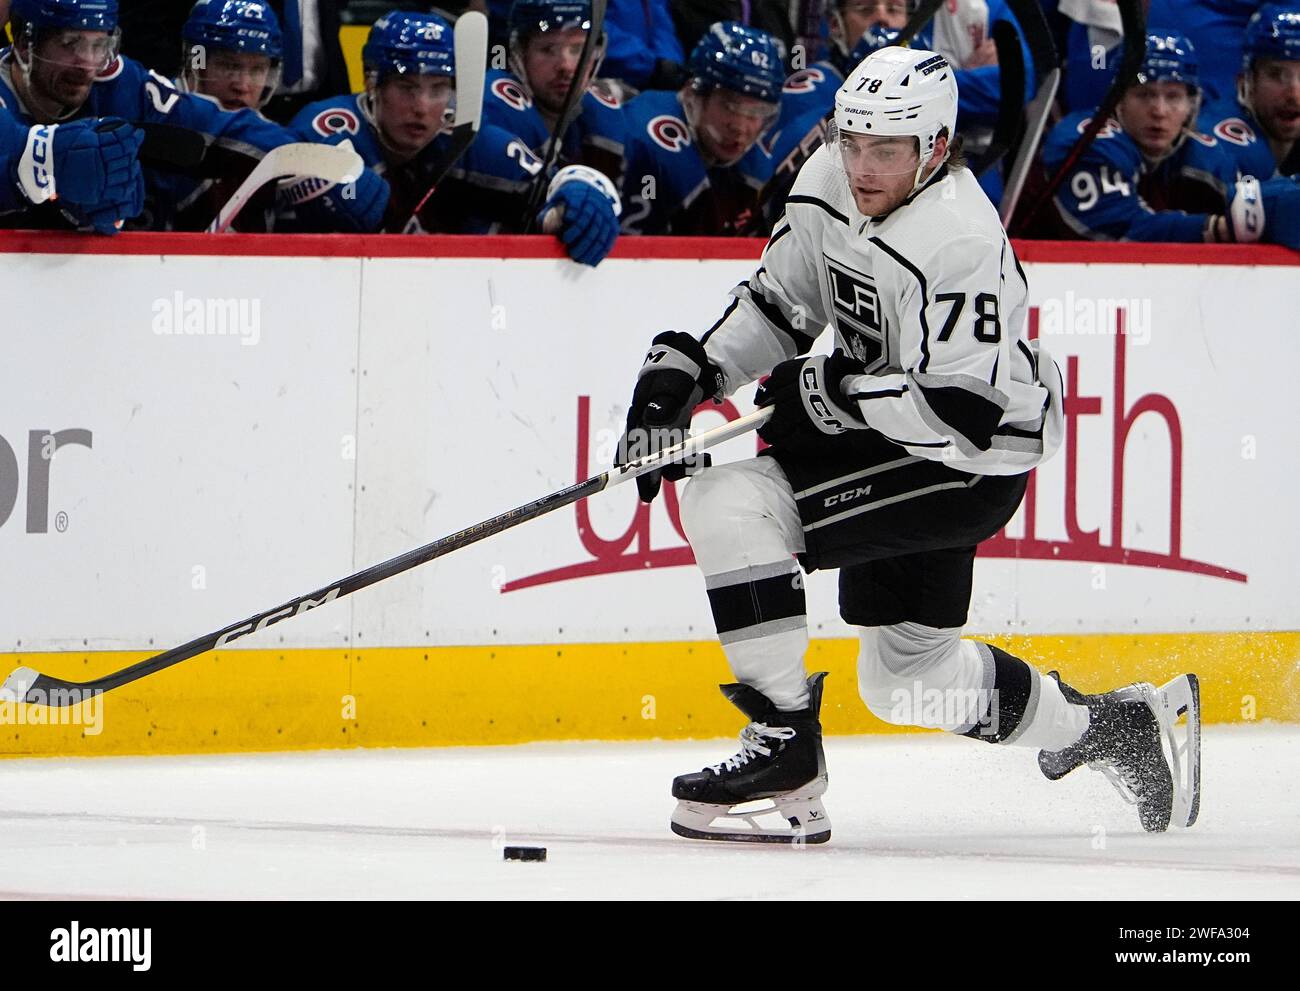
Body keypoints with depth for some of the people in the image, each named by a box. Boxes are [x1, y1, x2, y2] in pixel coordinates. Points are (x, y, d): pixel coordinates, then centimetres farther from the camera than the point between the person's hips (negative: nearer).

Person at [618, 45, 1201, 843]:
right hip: (893, 448, 10)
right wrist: (680, 373, -4)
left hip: (974, 471, -10)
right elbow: (775, 303, 9)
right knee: (904, 679, 21)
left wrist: (828, 390, -28)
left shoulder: (958, 243, -28)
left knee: (730, 500, -23)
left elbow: (963, 413, -31)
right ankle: (1112, 728, 38)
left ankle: (785, 752, -19)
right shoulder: (831, 182, -2)